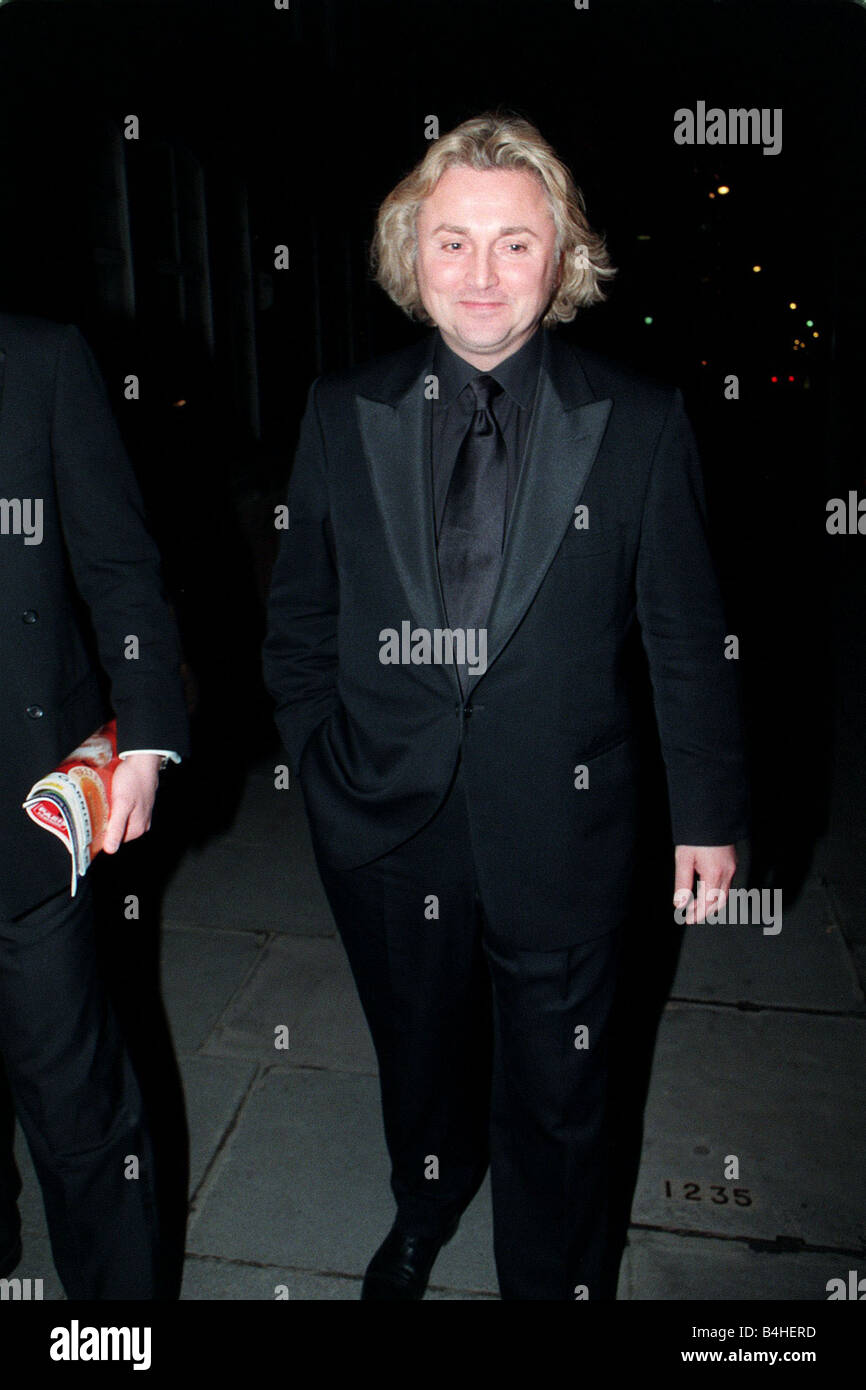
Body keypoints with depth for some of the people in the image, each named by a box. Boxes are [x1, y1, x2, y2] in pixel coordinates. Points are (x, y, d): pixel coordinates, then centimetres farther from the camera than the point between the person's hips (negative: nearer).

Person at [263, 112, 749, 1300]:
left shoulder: (639, 423, -7)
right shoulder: (343, 414, -1)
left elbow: (688, 635, -3)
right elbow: (300, 612, 6)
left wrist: (710, 811, 0)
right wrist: (320, 755, 2)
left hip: (560, 828, -1)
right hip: (386, 820, 2)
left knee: (558, 1090, 17)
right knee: (419, 1052, 25)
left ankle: (556, 1278, 47)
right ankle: (424, 1214, 58)